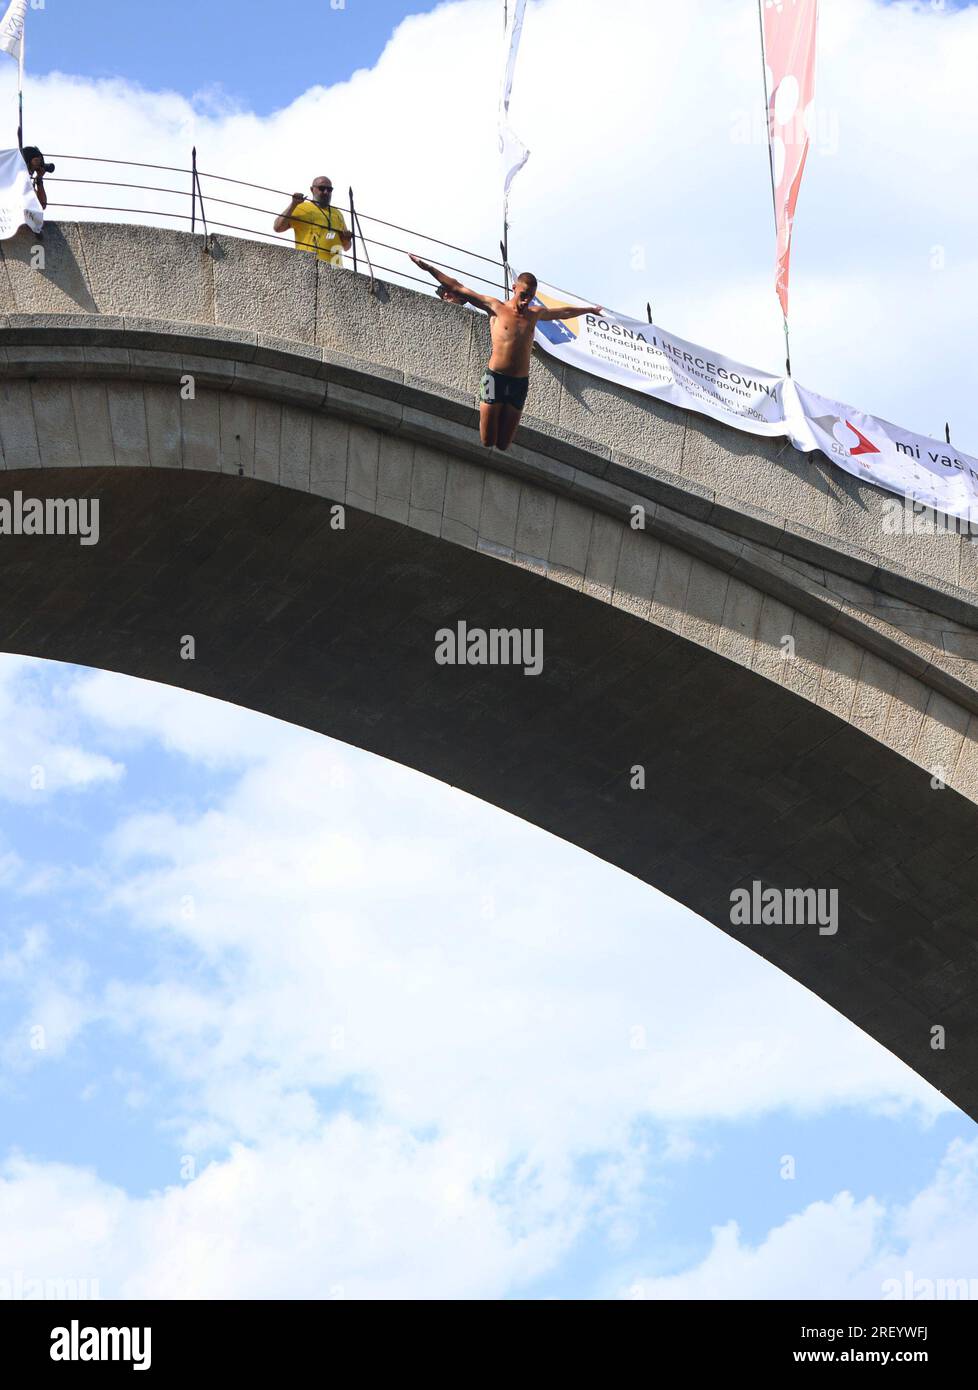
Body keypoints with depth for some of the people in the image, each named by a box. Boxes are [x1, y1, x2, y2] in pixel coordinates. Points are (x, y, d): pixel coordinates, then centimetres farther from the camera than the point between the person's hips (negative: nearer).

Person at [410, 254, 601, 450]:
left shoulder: (535, 313, 15)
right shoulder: (496, 307, 4)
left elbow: (564, 312, 33)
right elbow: (458, 288, 5)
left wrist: (590, 309, 46)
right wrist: (428, 268, 4)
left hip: (520, 383, 3)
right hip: (496, 378, -3)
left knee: (503, 445, -2)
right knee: (487, 443, -8)